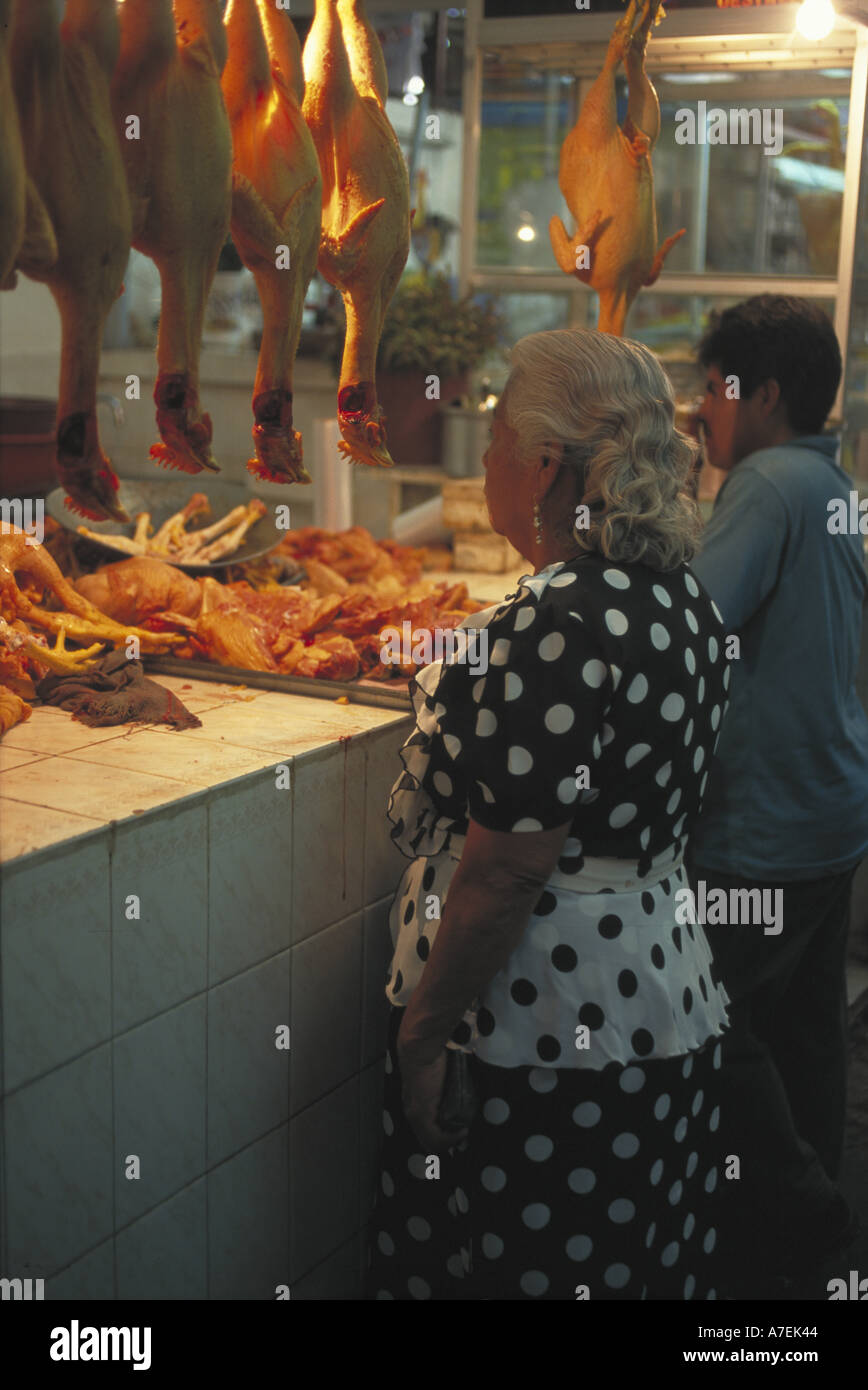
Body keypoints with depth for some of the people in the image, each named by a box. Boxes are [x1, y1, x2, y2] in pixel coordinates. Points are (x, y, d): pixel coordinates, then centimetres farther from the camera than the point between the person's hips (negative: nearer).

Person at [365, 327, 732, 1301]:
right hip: (666, 1006, 9)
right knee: (630, 1266, 22)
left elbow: (505, 873, -24)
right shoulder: (682, 597, 5)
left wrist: (422, 1037, -14)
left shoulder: (553, 625, -25)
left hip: (540, 1046, -9)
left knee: (509, 1270, 9)